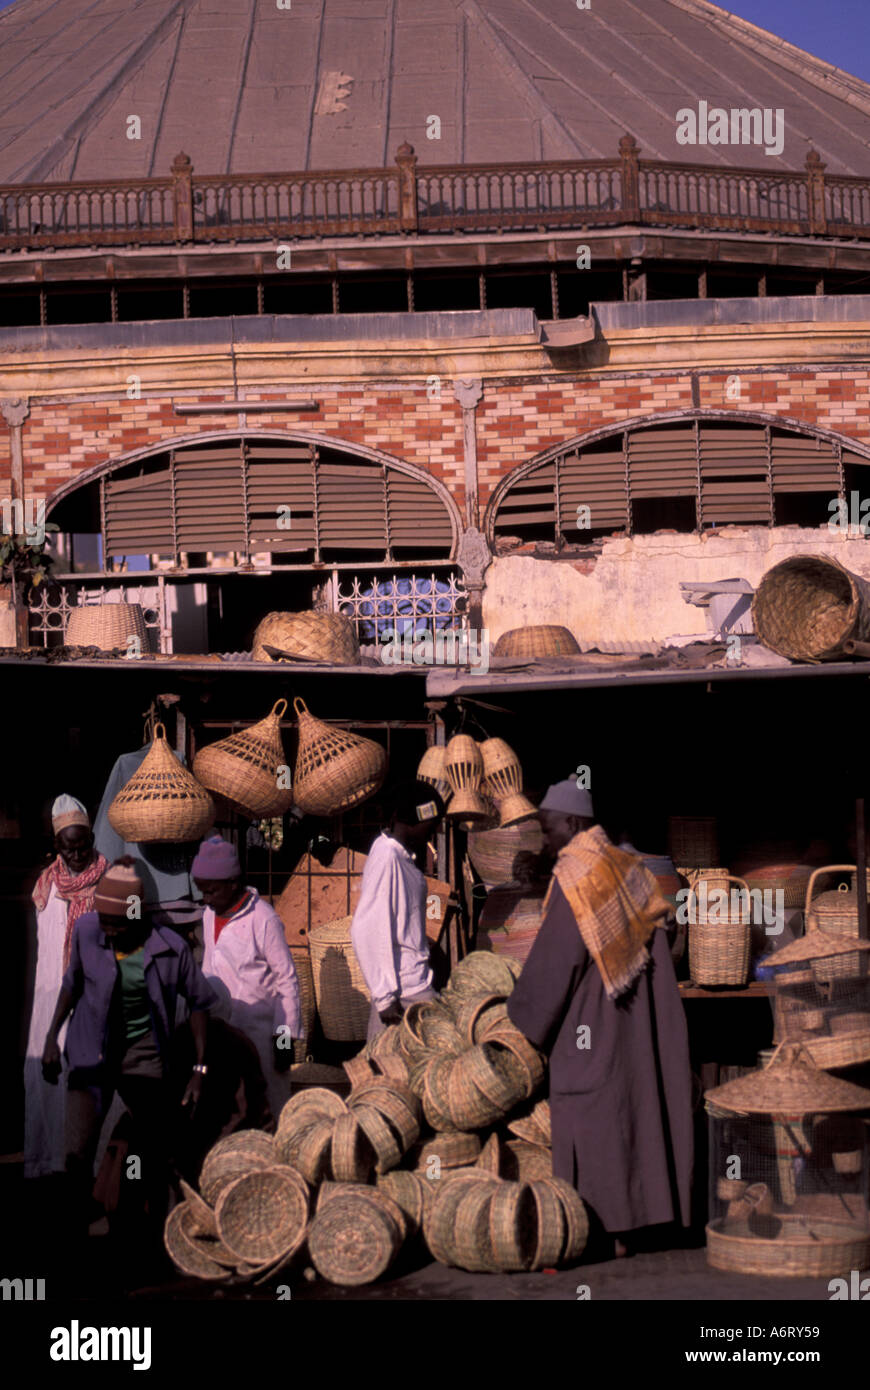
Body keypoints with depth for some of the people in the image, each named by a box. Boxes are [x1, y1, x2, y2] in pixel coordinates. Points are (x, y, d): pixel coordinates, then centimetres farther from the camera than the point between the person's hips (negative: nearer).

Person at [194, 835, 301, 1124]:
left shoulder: (263, 919, -14)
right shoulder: (210, 916, 6)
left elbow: (287, 981, -11)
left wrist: (284, 1037, -12)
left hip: (260, 1030, -6)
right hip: (224, 1025, 6)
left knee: (268, 1108, -1)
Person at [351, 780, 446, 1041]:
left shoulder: (401, 857, 14)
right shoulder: (386, 858, -15)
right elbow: (367, 931, -20)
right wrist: (385, 997, -20)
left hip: (418, 985, 9)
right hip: (404, 992, -9)